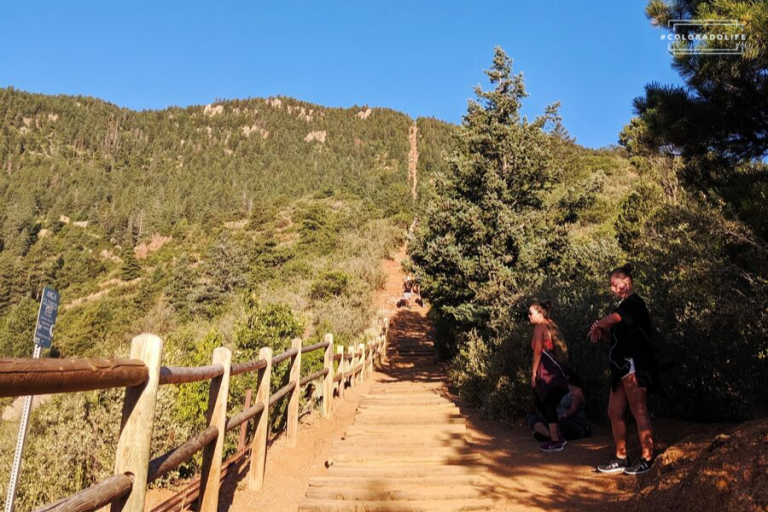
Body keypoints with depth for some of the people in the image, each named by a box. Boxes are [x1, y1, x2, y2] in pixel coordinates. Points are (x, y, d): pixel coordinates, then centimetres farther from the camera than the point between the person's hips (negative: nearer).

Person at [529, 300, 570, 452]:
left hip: (547, 370, -9)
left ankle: (555, 442, 2)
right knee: (542, 401, 16)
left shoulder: (540, 327, -8)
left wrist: (533, 373, -11)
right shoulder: (551, 325, 18)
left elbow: (538, 351, -14)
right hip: (556, 368, 9)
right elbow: (557, 348, 17)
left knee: (548, 405, -2)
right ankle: (556, 436, 22)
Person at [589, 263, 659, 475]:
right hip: (623, 366, 10)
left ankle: (647, 458, 2)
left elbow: (611, 319, -24)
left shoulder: (633, 302, -7)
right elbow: (614, 336, 21)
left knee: (639, 411, -5)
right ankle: (621, 458, 16)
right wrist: (601, 331, 1)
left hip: (633, 364, -10)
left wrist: (596, 326, -4)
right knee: (614, 412, 9)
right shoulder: (625, 306, 21)